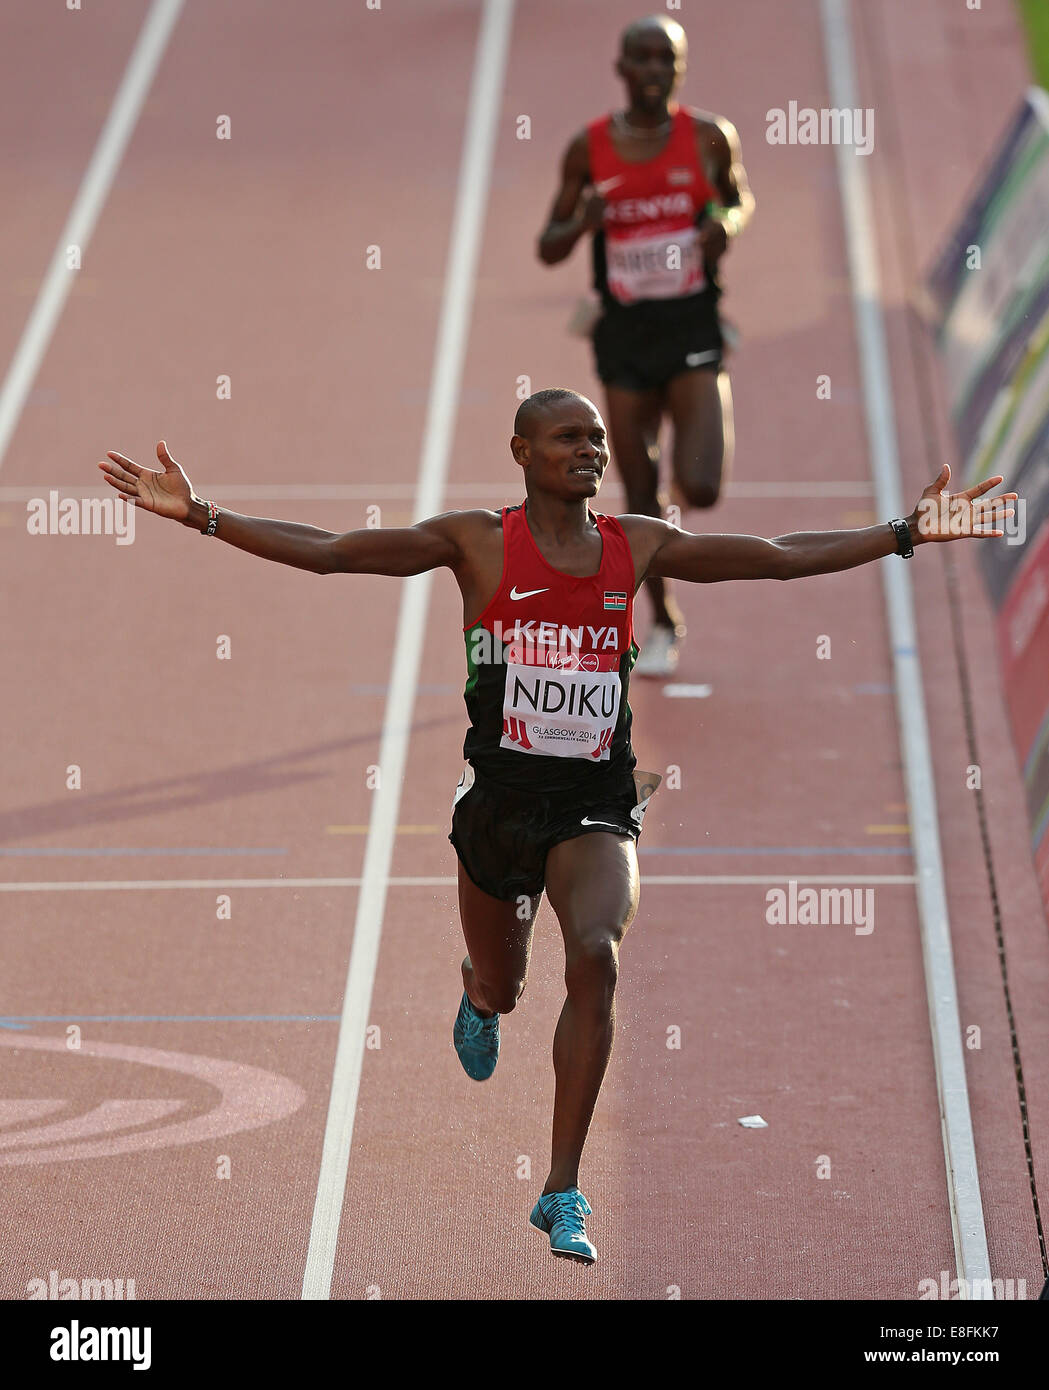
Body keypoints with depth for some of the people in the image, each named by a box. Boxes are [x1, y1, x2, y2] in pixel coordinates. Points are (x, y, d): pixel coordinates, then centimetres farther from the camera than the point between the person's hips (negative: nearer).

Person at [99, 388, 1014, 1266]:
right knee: (501, 990, 16)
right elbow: (326, 552, -8)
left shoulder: (638, 546, 4)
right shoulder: (477, 542, -4)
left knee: (595, 955, -25)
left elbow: (782, 558, 10)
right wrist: (198, 516, -16)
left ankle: (563, 1193, -19)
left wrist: (910, 534, 8)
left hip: (597, 799, 0)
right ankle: (480, 995, 60)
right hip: (500, 792, 0)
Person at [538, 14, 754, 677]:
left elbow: (742, 199, 16)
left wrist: (728, 224, -8)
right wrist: (582, 223, -19)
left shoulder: (709, 137, -4)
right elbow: (548, 249, 4)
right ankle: (665, 623, 28)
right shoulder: (590, 148, -2)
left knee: (701, 490, -17)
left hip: (693, 330, -1)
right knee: (642, 502, 6)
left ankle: (698, 462, 22)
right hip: (625, 334, 1)